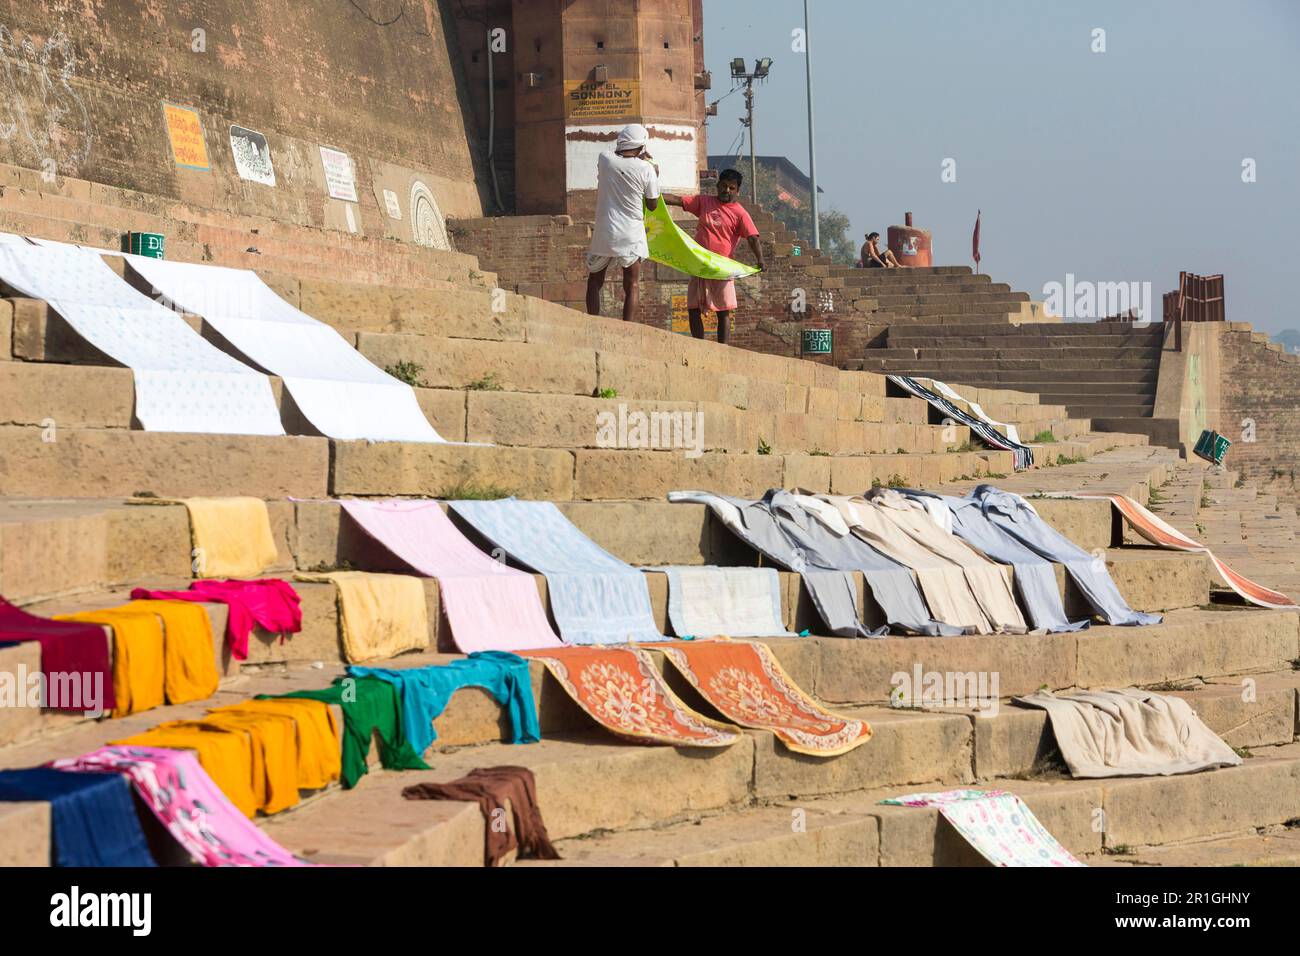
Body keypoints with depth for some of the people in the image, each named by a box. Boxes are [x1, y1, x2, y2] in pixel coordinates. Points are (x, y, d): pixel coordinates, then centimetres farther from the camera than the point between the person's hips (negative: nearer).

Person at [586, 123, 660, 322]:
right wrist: (655, 176, 17)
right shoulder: (646, 169, -7)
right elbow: (653, 205, 5)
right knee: (631, 286, 7)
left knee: (594, 282, 13)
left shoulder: (605, 159, -4)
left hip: (603, 232, 1)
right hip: (631, 234, -1)